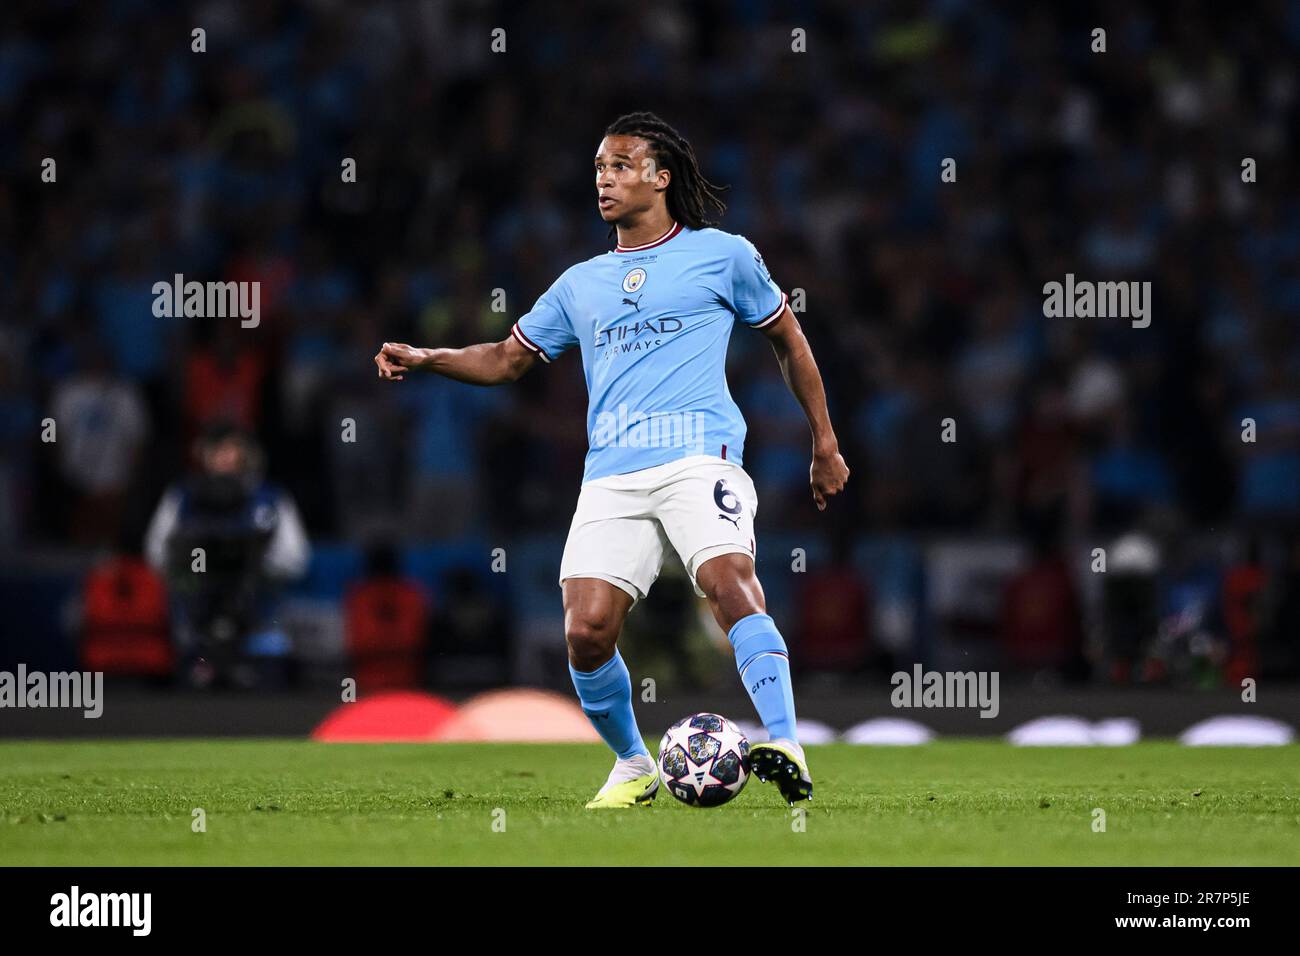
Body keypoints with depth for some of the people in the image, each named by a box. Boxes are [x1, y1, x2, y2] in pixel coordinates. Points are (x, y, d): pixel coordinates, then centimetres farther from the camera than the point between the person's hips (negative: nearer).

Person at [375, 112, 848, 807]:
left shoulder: (722, 255, 11)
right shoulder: (580, 284, 21)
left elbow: (788, 340, 20)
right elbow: (507, 358, 27)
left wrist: (824, 444, 20)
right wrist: (425, 359, 10)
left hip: (699, 455, -4)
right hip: (611, 475, 4)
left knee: (729, 584, -30)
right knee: (587, 631, -12)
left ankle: (786, 749, -34)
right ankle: (633, 767, 9)